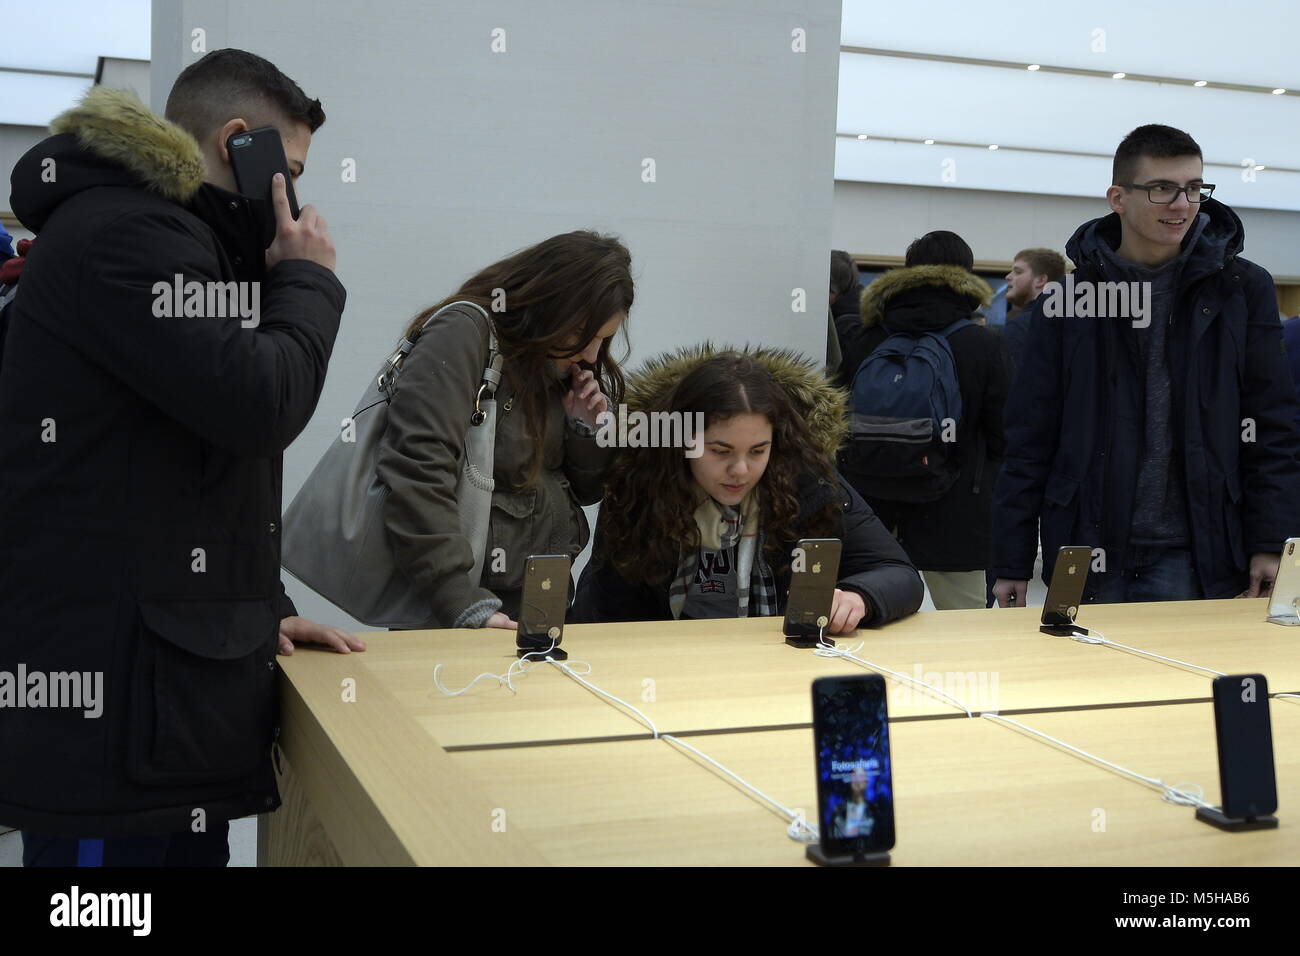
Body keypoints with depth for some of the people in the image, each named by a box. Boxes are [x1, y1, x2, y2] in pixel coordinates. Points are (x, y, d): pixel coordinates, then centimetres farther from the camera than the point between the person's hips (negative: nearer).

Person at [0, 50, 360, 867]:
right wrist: (308, 279, -4)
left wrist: (264, 607, 13)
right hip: (109, 686, -10)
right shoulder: (120, 236, -14)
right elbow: (257, 407, -23)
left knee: (189, 849, 15)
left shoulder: (162, 240, 21)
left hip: (170, 668, 10)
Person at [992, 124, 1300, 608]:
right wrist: (1012, 562, 0)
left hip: (1192, 558, 0)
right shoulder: (1071, 299, 4)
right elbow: (1030, 441, 3)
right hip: (1086, 553, 1)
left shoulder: (1243, 290, 4)